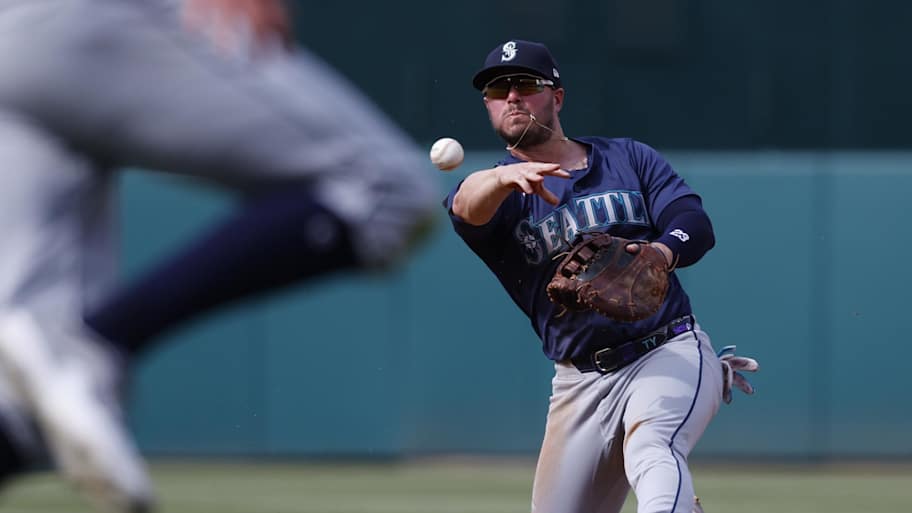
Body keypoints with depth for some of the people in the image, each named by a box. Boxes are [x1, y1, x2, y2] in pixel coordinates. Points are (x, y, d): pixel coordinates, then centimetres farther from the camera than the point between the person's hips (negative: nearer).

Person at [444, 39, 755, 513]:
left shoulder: (629, 158, 13)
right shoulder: (495, 188, 8)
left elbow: (695, 223, -1)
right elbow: (466, 204, -18)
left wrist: (659, 253, -27)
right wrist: (506, 177, -43)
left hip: (672, 354, -3)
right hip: (581, 382, 3)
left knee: (649, 451, -32)